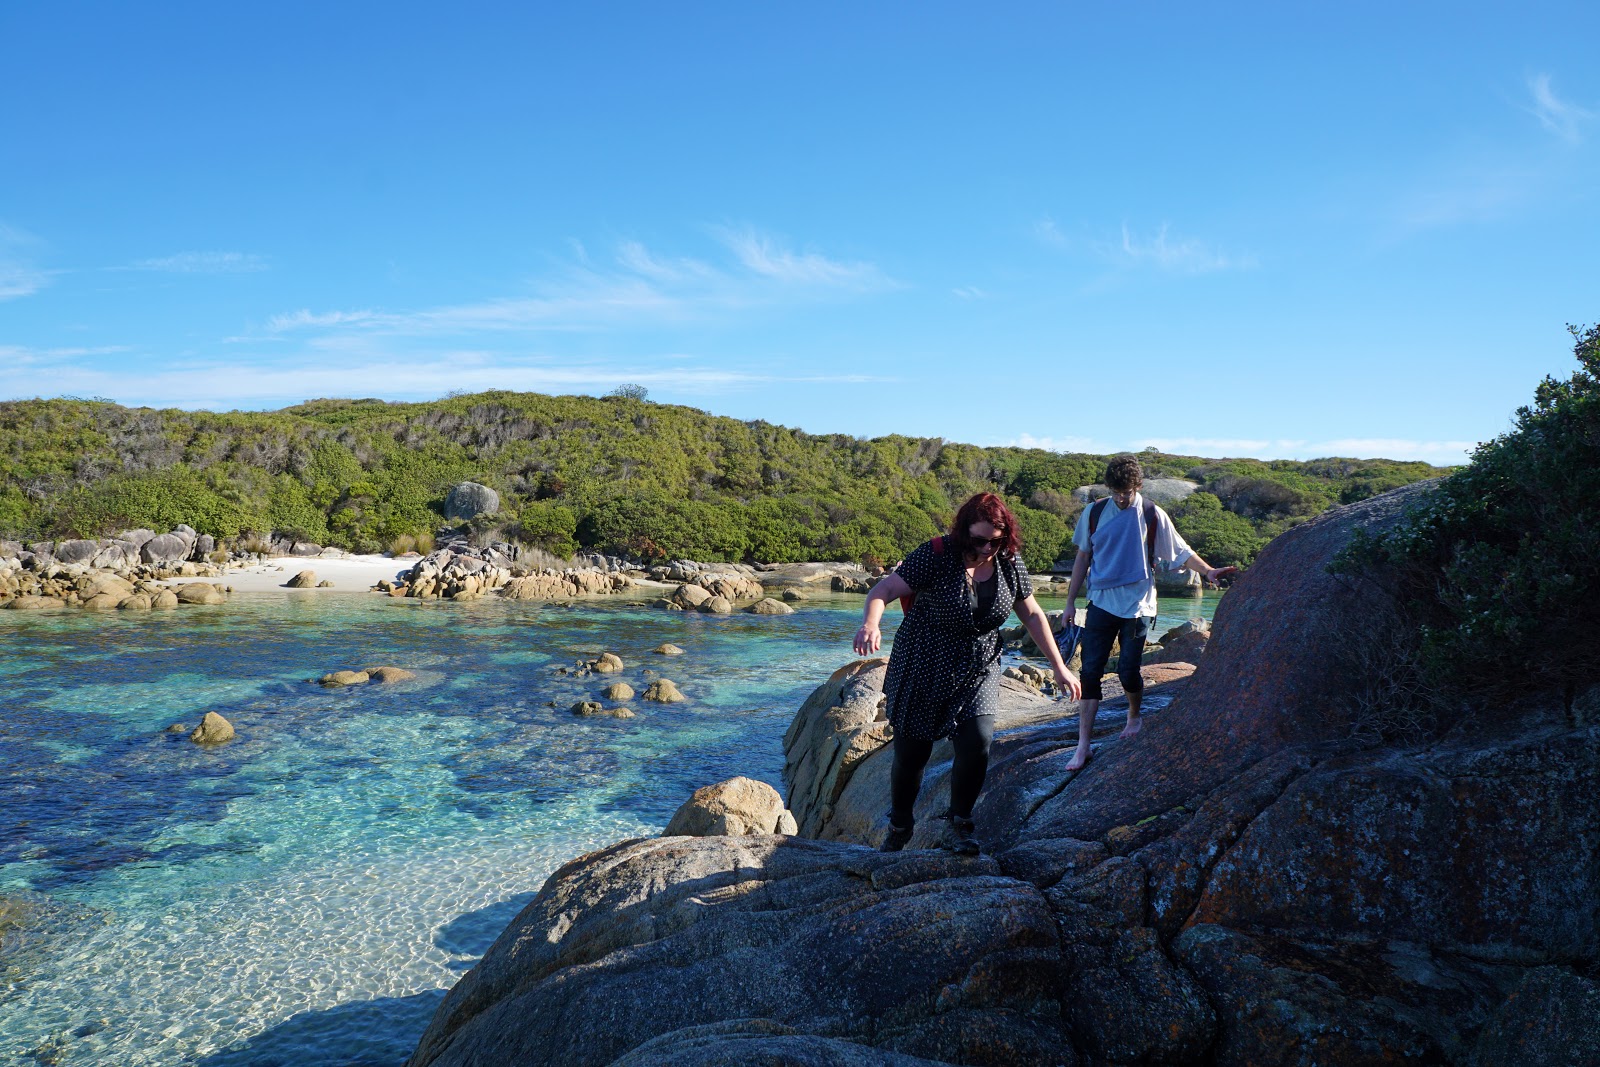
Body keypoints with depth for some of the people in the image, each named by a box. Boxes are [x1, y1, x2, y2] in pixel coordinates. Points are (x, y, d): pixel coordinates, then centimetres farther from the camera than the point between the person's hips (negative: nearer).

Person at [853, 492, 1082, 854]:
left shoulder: (1010, 562, -4)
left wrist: (1059, 668, 11)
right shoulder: (937, 555, -17)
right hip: (922, 670, -3)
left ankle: (958, 827, 9)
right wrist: (870, 624, -45)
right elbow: (883, 590, -23)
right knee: (911, 753, 5)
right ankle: (898, 829, 31)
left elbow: (1032, 614, 10)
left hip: (978, 671, 3)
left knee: (977, 743, -15)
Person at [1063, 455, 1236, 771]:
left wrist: (1208, 571, -14)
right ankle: (1083, 745, -1)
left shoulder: (1153, 516, -3)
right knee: (1090, 671, -4)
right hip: (1101, 603, 1)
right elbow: (1083, 557, 10)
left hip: (1137, 605, -1)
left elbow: (1181, 552, 3)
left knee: (1128, 671, 2)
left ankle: (1134, 718, 34)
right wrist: (1071, 600, 9)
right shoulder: (1094, 512, 2)